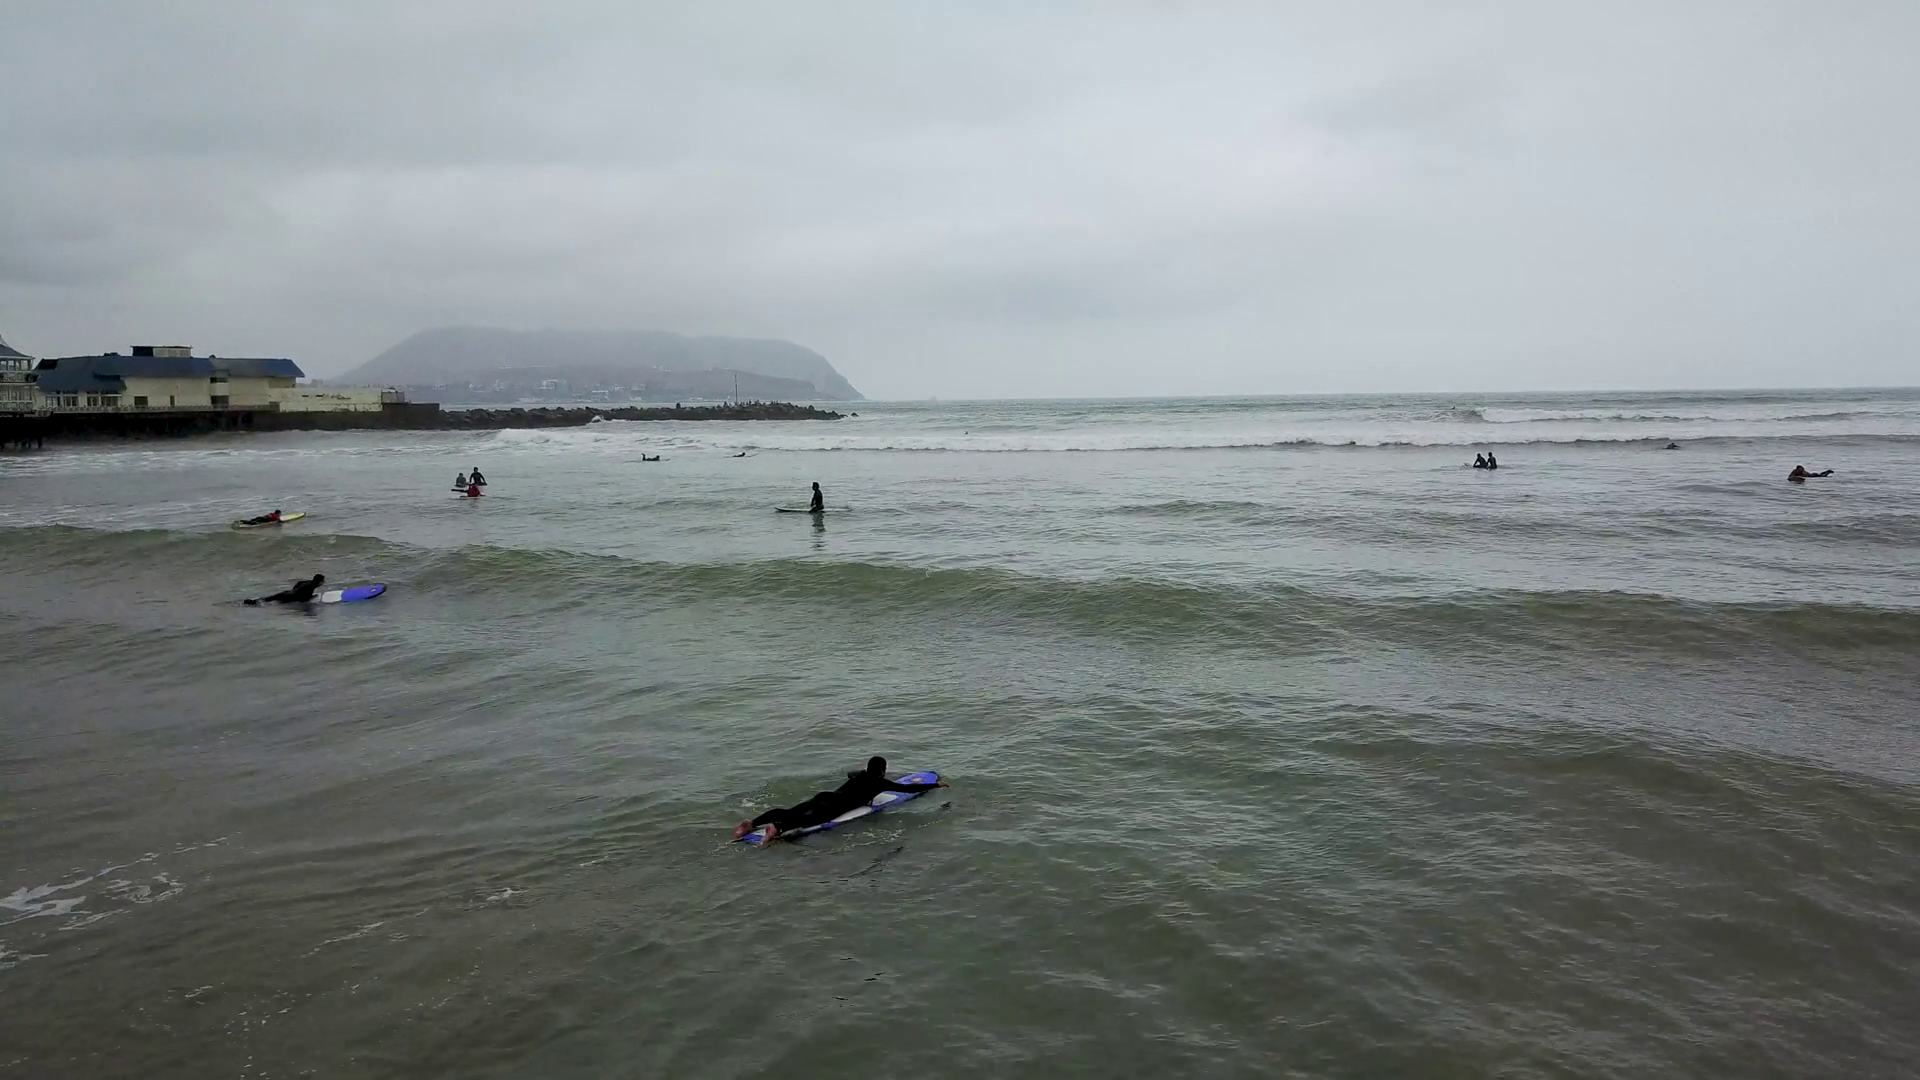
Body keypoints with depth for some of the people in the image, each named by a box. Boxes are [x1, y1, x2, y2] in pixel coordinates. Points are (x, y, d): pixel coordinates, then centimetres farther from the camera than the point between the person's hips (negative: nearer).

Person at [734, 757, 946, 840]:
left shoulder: (859, 775, 32)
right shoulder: (880, 783, 12)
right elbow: (909, 789, 11)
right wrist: (935, 785, 21)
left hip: (825, 795, 8)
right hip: (834, 805, -8)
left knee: (791, 811, -8)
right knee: (811, 819, -32)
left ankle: (753, 822, -26)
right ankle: (777, 828, -58)